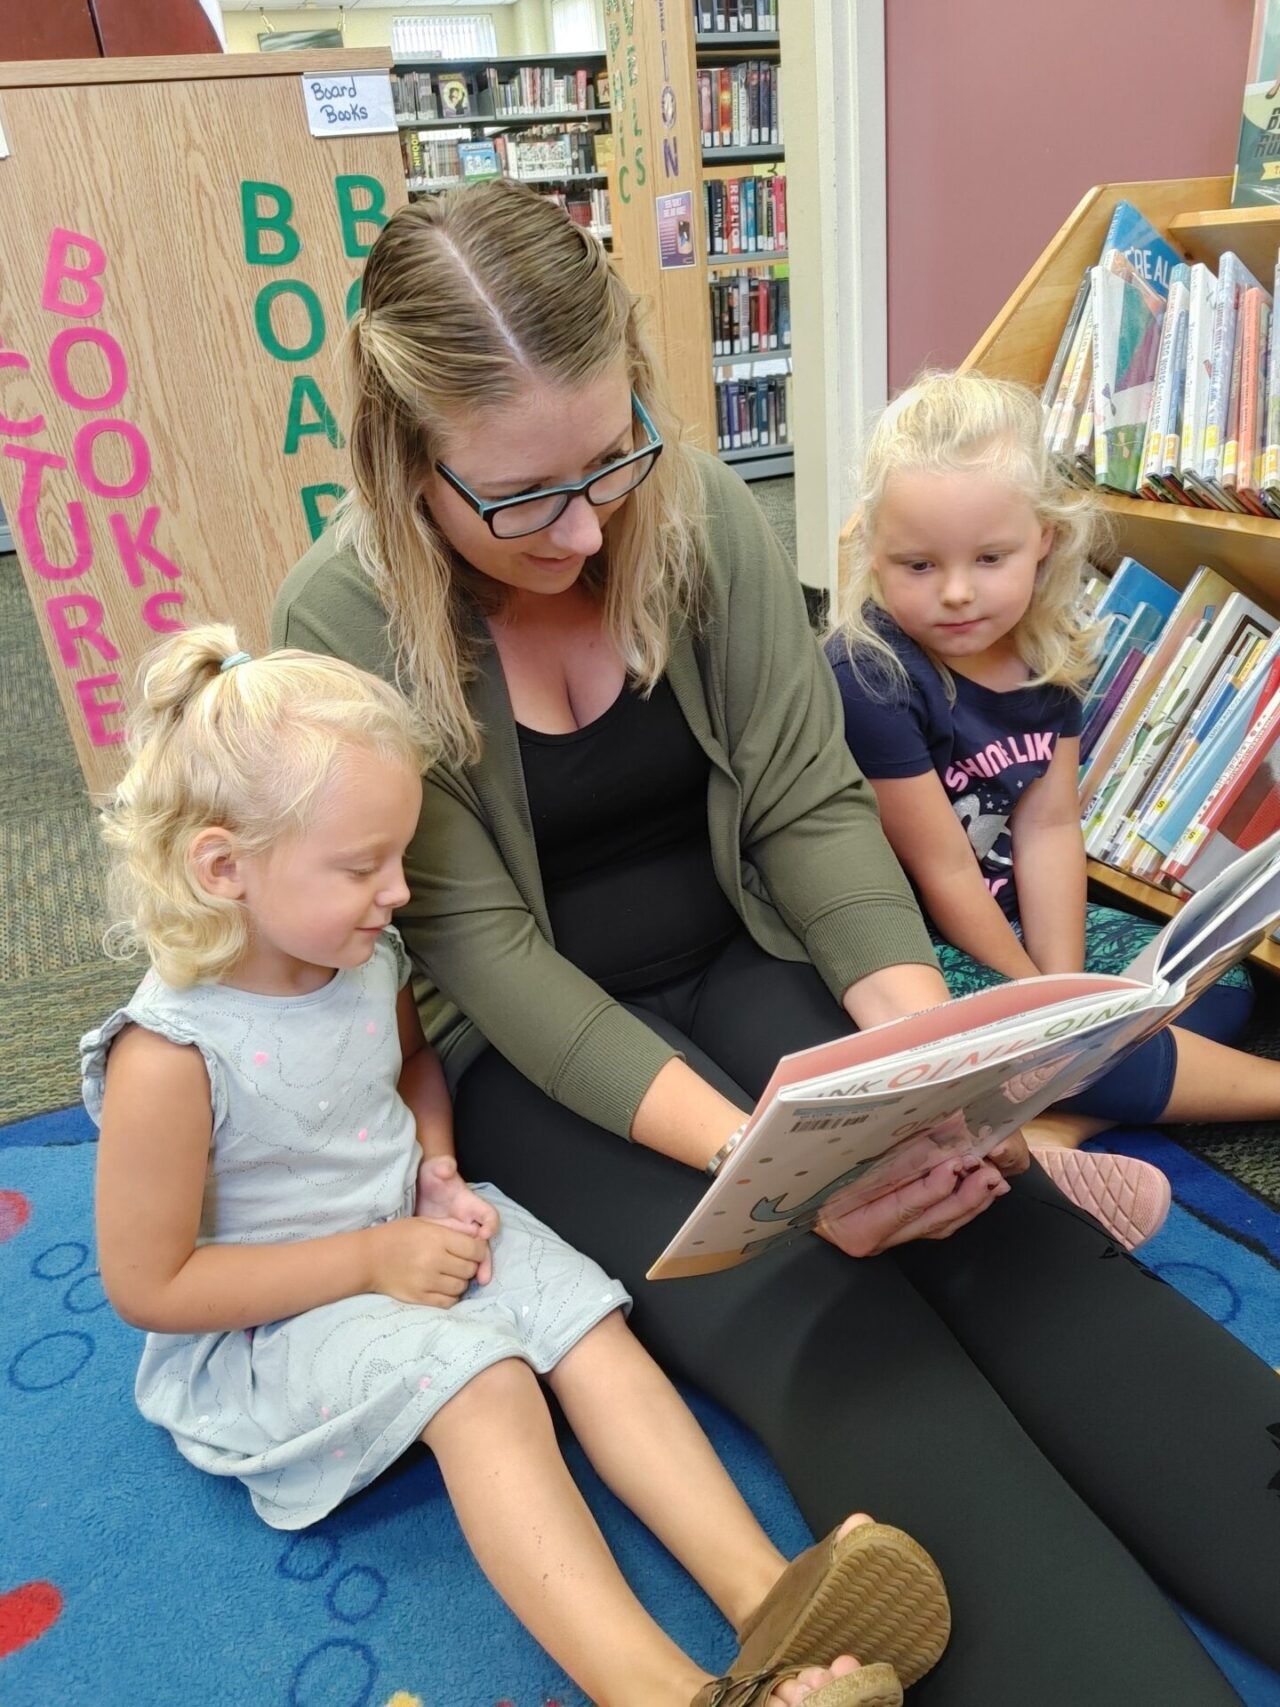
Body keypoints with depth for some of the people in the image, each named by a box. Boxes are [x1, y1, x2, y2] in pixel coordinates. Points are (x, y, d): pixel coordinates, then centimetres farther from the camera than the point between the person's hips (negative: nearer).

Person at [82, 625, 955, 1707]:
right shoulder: (170, 1057, -26)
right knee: (482, 1385, -30)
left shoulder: (368, 958, -6)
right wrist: (372, 1259, -20)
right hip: (278, 1312, -6)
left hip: (417, 1233, 6)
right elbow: (149, 1287, -18)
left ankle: (761, 1589, -20)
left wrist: (440, 1168, -5)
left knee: (591, 1325, -15)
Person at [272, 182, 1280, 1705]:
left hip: (746, 965, 3)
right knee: (816, 1320, -26)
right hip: (537, 1050, -2)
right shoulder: (343, 625, -15)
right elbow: (483, 945, -16)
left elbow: (812, 806, -5)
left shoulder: (702, 513, -7)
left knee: (1015, 1224, -21)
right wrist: (754, 1151, -27)